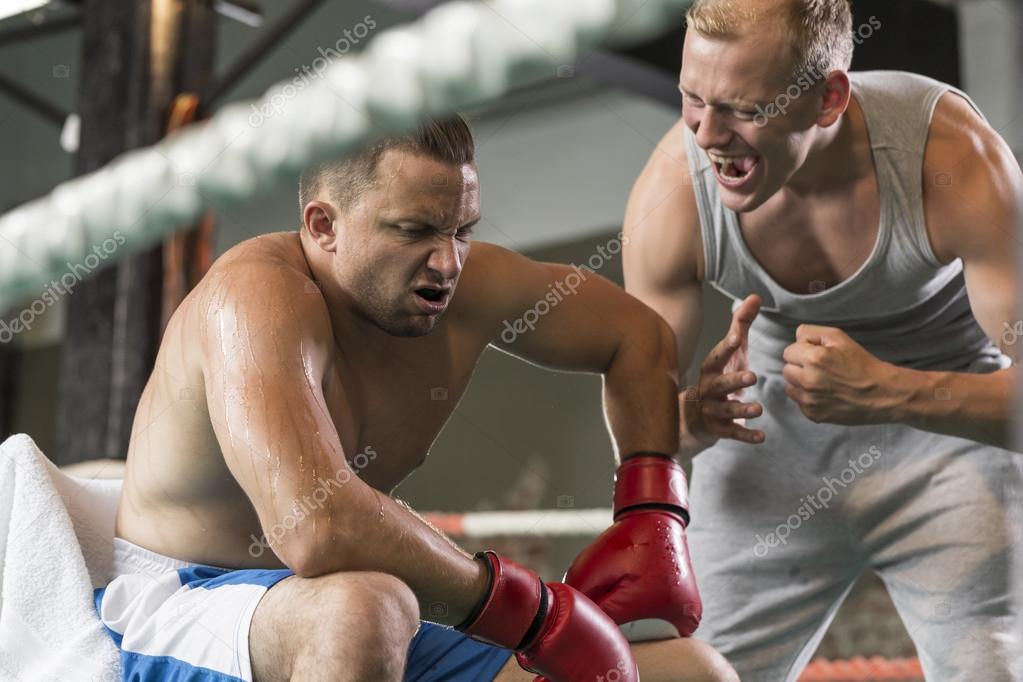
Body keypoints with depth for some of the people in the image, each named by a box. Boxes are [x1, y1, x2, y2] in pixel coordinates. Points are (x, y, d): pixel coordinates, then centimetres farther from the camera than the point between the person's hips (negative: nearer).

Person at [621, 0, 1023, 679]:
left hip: (953, 414, -1)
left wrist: (886, 392, -45)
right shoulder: (670, 192, -22)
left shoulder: (951, 153, -28)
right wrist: (690, 418, -36)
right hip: (772, 431, 2)